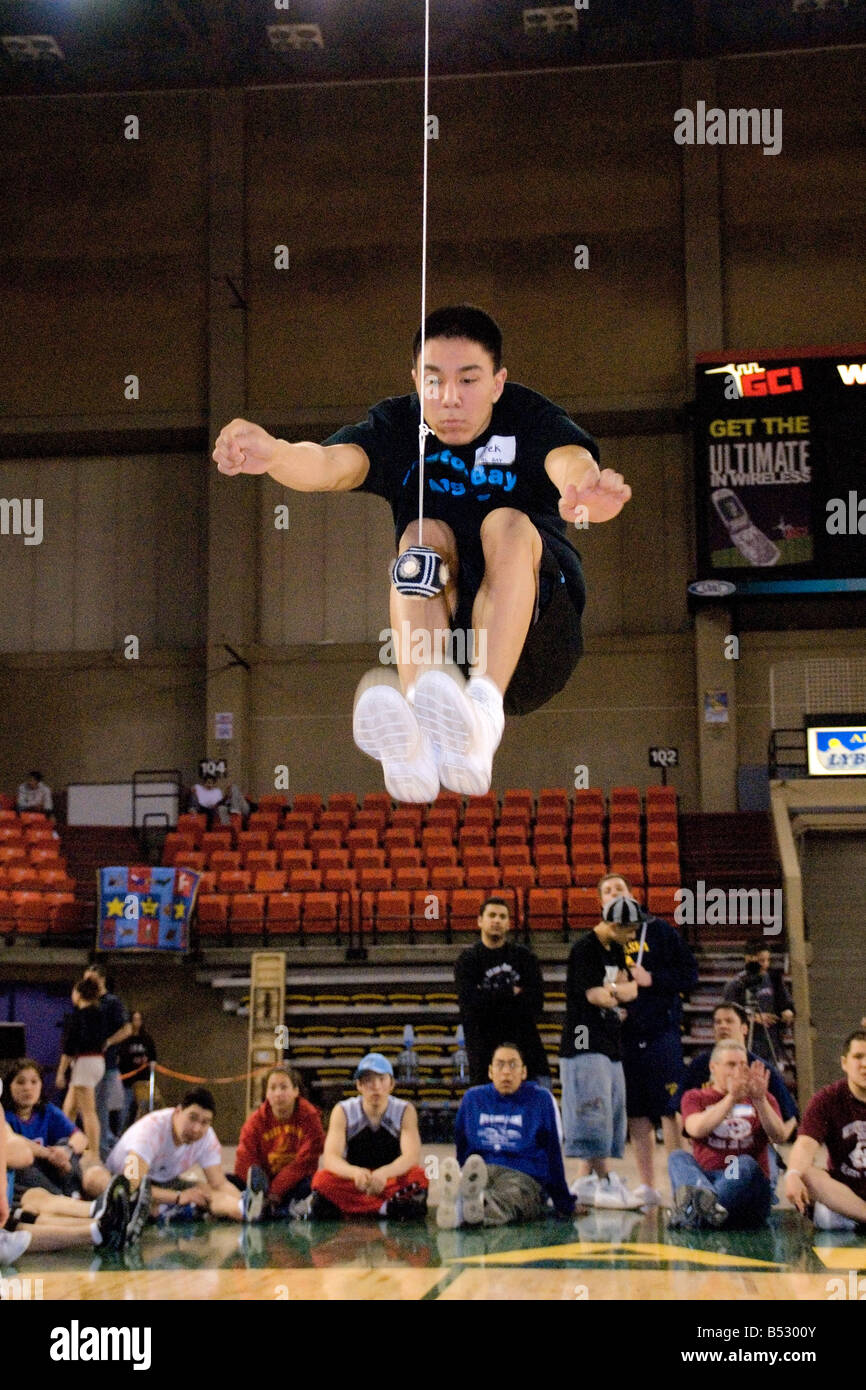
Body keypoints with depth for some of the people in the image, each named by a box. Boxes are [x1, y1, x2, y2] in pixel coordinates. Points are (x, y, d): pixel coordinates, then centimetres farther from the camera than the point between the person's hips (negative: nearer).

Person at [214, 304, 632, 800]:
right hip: (432, 641, 1)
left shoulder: (530, 419, -3)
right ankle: (422, 731, -50)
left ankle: (484, 713, -51)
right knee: (424, 535, -24)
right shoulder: (397, 425, 1)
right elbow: (331, 464, -20)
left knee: (508, 524, -25)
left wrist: (586, 488, -52)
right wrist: (274, 454, -44)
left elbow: (570, 462, -27)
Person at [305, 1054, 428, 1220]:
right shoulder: (343, 1112, -8)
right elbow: (330, 1158, -20)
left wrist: (384, 1173, -42)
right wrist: (355, 1172, -43)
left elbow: (412, 1156, -21)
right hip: (352, 1185, 0)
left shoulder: (405, 1111, -7)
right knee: (322, 1179, -29)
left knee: (417, 1175, -30)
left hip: (391, 1184, 0)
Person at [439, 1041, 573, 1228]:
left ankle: (478, 1203, -73)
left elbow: (554, 1153, 13)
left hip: (525, 1177, -2)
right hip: (479, 1173, 2)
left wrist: (564, 1205, 13)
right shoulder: (473, 1097, 19)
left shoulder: (541, 1099, 12)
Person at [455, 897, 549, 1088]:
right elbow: (469, 1002, -11)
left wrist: (491, 999, -7)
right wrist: (511, 992, -8)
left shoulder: (523, 955, 9)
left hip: (524, 1042, 2)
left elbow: (535, 1002, -3)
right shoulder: (468, 959, 4)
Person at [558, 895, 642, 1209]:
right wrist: (620, 991, 2)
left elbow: (631, 990, 12)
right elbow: (595, 995, -17)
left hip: (610, 1044, 10)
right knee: (593, 1111, -10)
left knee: (611, 1110, 9)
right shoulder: (585, 948, -12)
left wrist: (612, 989, -8)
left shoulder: (615, 950, 17)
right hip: (585, 1042, -10)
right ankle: (604, 1180, -8)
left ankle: (586, 1180, 13)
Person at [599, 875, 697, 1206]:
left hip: (661, 1032, -3)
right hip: (622, 1034, 3)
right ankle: (647, 1187, 12)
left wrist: (652, 979, -10)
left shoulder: (659, 930, 4)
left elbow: (689, 973, 1)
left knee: (670, 1108, -7)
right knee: (636, 1113, 6)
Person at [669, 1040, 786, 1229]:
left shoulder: (763, 1101, 18)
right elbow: (696, 1130, -9)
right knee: (678, 1157, -26)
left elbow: (778, 1137, -2)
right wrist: (732, 1098, -20)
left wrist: (759, 1100, -17)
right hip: (704, 1178, 0)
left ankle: (691, 1213, -55)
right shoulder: (695, 1098, 15)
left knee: (746, 1164, -31)